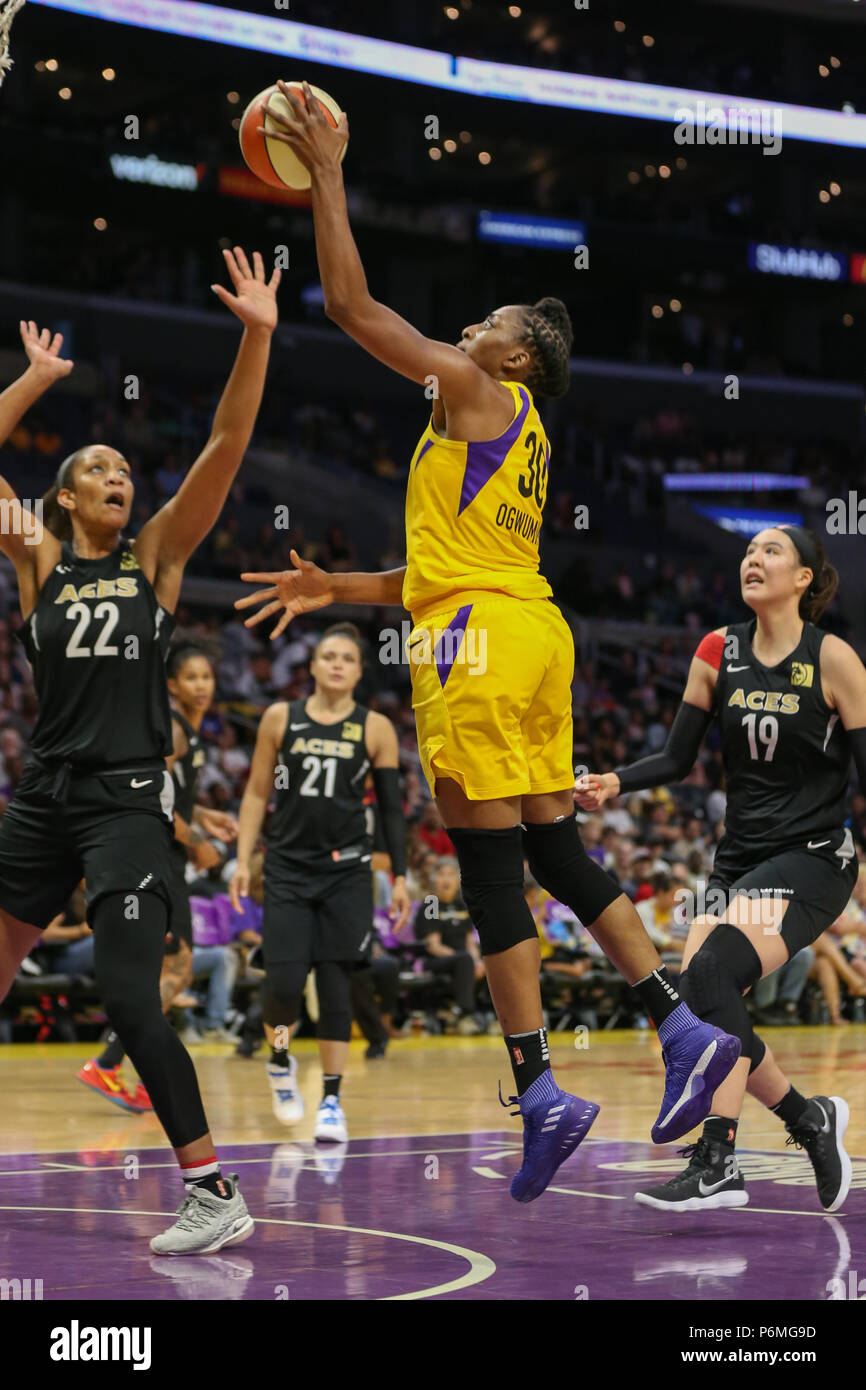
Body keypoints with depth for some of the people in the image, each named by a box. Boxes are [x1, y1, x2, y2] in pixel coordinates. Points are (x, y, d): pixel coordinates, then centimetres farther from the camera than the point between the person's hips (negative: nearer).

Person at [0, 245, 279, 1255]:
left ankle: (216, 1195, -12)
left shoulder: (158, 552, 6)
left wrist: (257, 337, -12)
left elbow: (227, 445, -4)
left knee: (127, 1000, -16)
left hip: (128, 798, -4)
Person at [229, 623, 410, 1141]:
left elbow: (392, 807, 3)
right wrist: (243, 861, 1)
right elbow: (258, 793, 7)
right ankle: (280, 1058, 23)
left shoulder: (376, 728, 1)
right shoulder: (281, 718, 3)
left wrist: (400, 876, -2)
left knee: (335, 984, -3)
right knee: (284, 983, -9)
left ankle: (332, 1100, 6)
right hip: (288, 867, 0)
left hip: (347, 870, 0)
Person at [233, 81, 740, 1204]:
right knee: (556, 851, 12)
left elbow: (351, 303, -4)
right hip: (532, 633, 9)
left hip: (481, 641, -9)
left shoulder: (475, 389, 0)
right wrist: (337, 588, 28)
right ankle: (685, 1031, 9)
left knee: (490, 865, -8)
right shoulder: (519, 436, 26)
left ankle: (540, 1093, -9)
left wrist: (326, 174, 3)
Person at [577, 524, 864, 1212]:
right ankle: (809, 1118, 14)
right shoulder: (719, 652, 5)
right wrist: (615, 783, -7)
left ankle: (718, 1166, -23)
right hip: (738, 856, 6)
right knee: (698, 998, -6)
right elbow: (678, 757, 10)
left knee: (712, 972, -25)